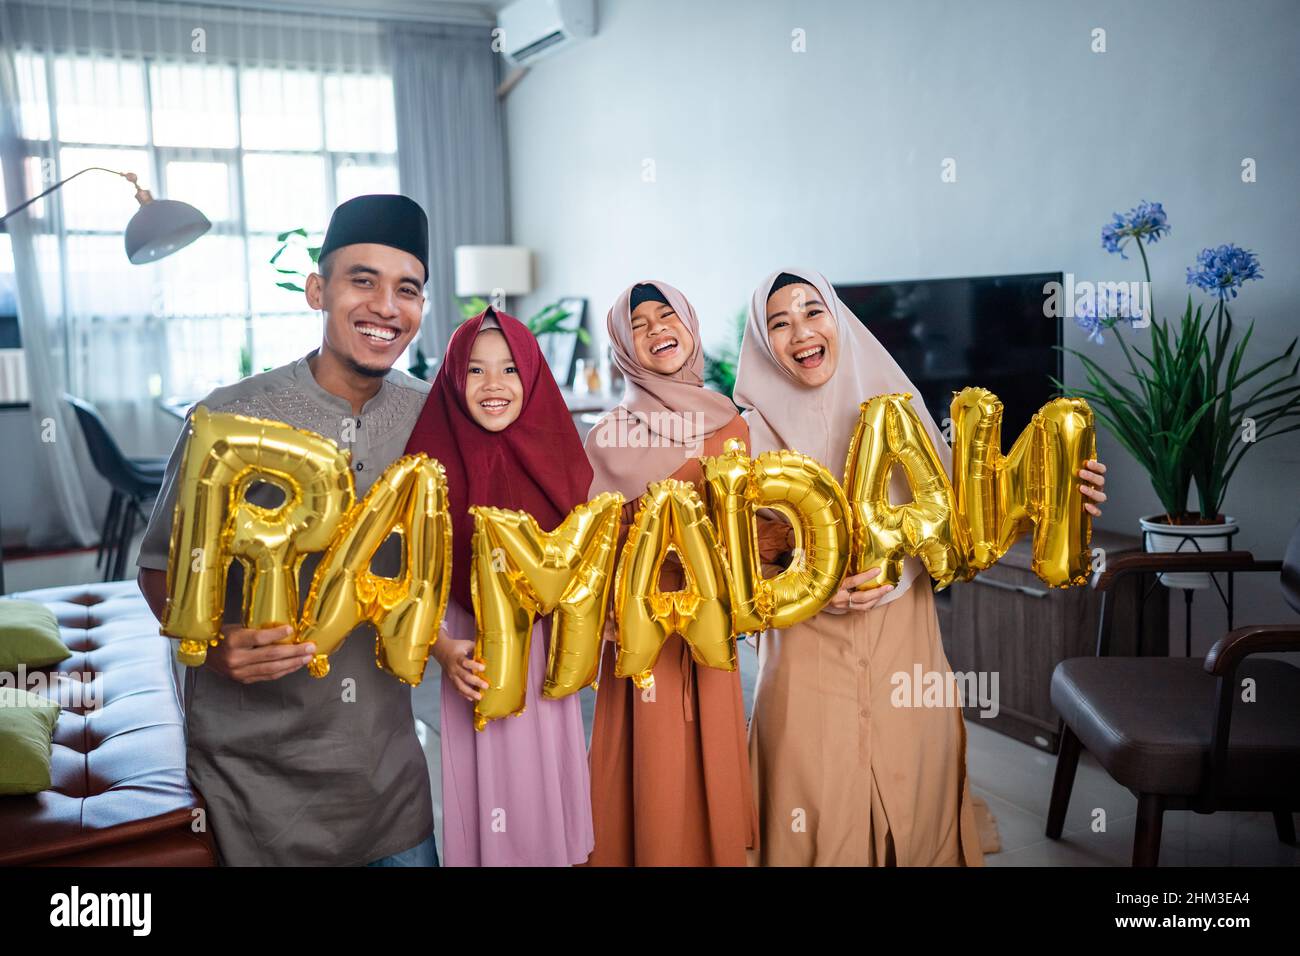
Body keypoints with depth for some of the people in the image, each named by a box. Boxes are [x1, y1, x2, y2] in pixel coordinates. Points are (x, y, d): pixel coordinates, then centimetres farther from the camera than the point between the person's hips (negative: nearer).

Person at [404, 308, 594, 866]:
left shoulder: (558, 459, 0)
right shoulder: (433, 465, -7)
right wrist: (442, 650, -20)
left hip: (545, 668, 2)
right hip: (474, 672, -2)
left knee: (544, 799, 14)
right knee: (483, 802, 8)